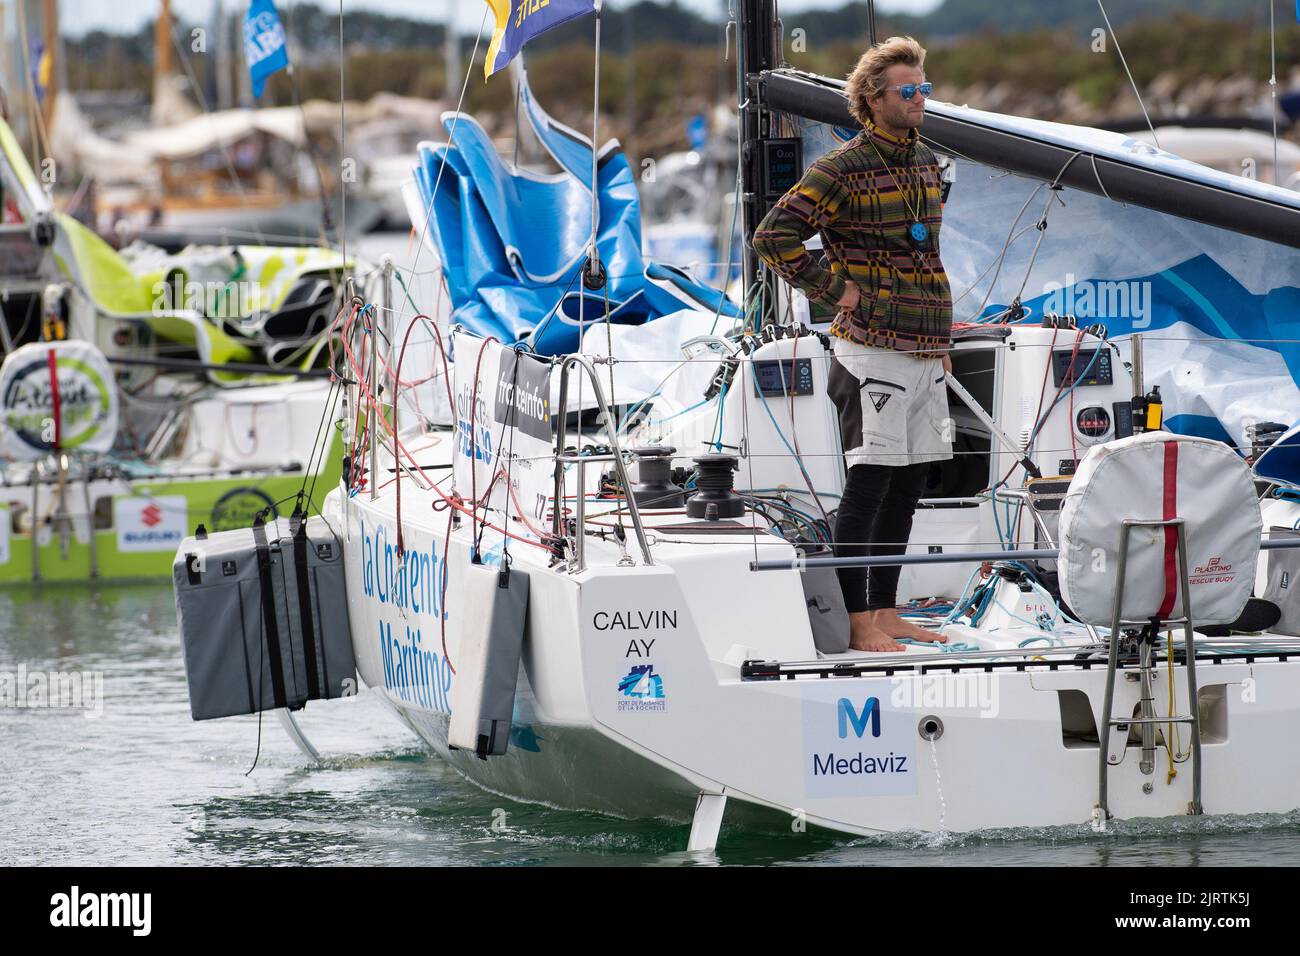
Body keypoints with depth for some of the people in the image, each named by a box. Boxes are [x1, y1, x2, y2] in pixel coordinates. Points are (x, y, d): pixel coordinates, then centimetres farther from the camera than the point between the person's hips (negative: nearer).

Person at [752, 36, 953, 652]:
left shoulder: (926, 162, 14)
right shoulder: (843, 169, -10)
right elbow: (773, 235, -15)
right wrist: (833, 289, -13)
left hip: (925, 354, 8)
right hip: (873, 353, -8)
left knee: (906, 487, 11)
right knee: (868, 486, -7)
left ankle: (886, 613, 18)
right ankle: (860, 624, -4)